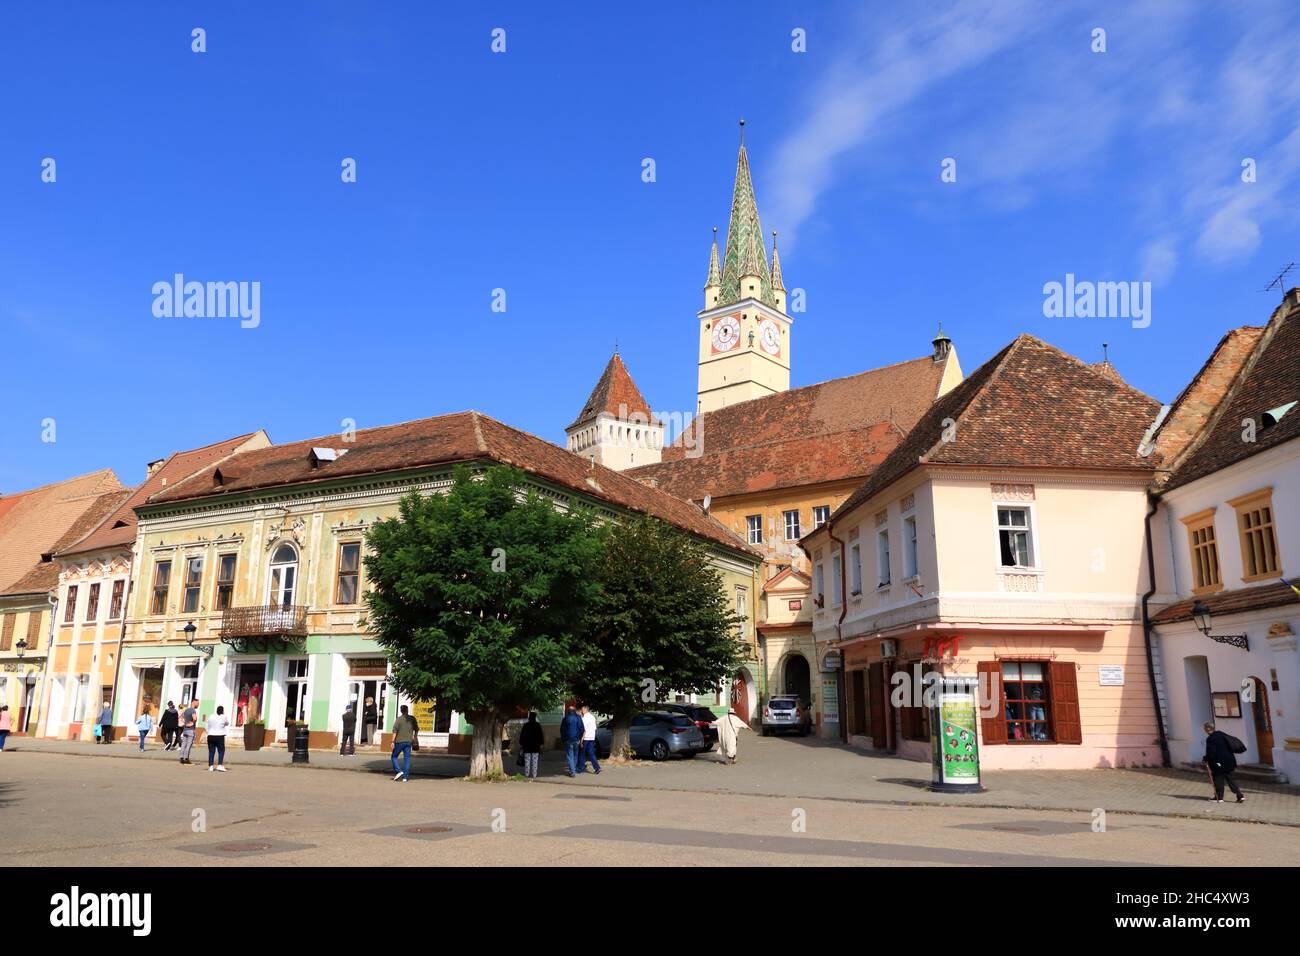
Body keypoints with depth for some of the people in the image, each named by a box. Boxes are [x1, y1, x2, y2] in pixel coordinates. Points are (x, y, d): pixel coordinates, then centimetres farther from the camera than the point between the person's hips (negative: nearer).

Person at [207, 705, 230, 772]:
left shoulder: (211, 717, 8)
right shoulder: (223, 717, -3)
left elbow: (208, 727, 11)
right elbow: (227, 724, 14)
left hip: (210, 736, 4)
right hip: (220, 736, -4)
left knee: (211, 751, 7)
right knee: (221, 751, 1)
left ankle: (210, 766, 7)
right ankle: (220, 765, -10)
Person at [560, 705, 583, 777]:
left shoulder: (566, 718, -3)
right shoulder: (578, 718, 2)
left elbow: (562, 730, 1)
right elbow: (581, 729, 0)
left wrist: (562, 739, 12)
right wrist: (580, 739, 7)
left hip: (568, 740, -3)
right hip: (576, 739, 3)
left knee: (570, 756, 0)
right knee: (575, 755, 16)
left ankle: (572, 771, -8)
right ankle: (575, 770, 22)